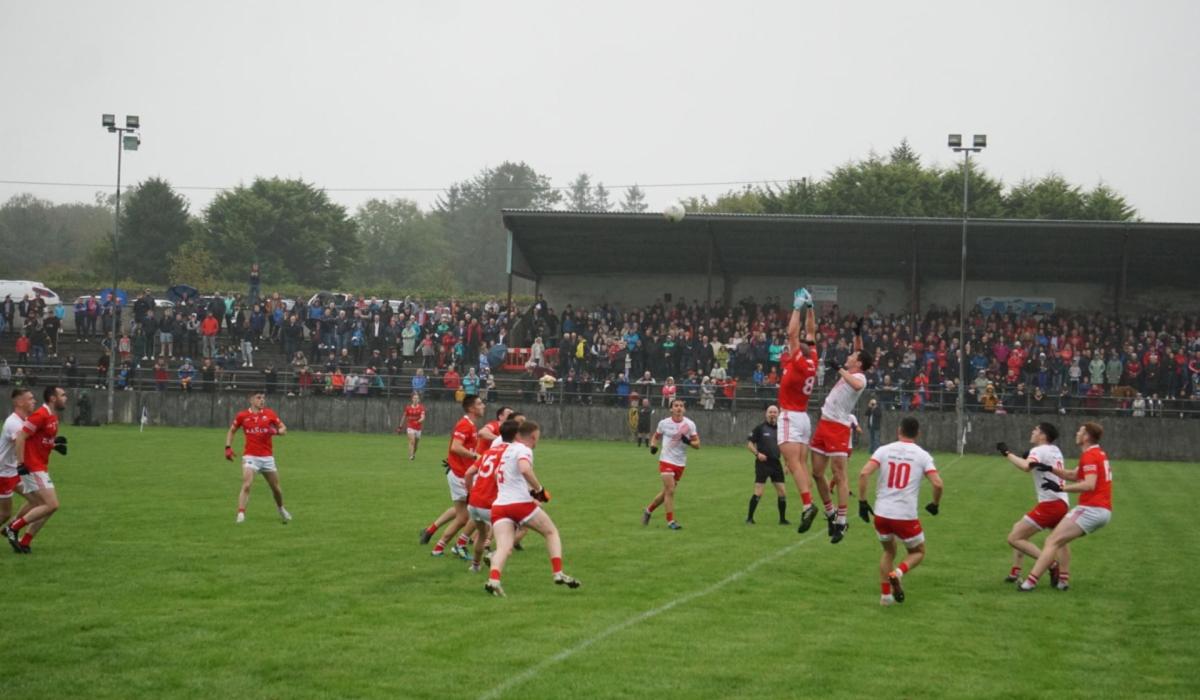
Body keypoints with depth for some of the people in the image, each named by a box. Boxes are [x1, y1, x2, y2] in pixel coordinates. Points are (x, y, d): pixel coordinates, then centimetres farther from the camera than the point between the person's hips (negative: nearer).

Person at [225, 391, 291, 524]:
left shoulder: (269, 414, 3)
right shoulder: (242, 416, 1)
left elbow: (284, 429, 6)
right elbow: (231, 431, 14)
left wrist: (275, 431, -16)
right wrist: (228, 447, 1)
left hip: (267, 457, 2)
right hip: (250, 457, -2)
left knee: (276, 488, 13)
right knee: (246, 485, -20)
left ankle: (281, 509, 38)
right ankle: (240, 514, -21)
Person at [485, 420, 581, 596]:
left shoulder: (509, 449, 23)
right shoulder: (524, 450, -3)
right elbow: (525, 469, -25)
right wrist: (539, 489, -13)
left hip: (499, 504, 6)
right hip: (520, 502, -6)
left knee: (504, 547, -9)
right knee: (551, 532, 15)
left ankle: (493, 579, -35)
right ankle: (558, 573, 4)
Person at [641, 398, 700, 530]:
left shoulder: (690, 424, -2)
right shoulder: (664, 423, -3)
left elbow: (697, 444, -1)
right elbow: (656, 436, 15)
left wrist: (688, 442, -22)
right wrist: (653, 446, -6)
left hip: (680, 464, 3)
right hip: (666, 461, -3)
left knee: (667, 492, 11)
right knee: (670, 490, -15)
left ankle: (648, 510, 33)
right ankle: (670, 521, -8)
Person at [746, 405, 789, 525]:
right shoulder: (760, 428, -1)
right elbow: (749, 443, 0)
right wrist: (757, 453, -15)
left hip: (776, 464, 4)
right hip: (762, 463, -4)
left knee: (782, 492, 2)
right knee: (758, 493, -9)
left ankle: (782, 519, 14)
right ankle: (749, 518, 2)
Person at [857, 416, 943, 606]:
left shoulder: (884, 450, 3)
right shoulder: (922, 455, 1)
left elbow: (863, 473, -10)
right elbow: (937, 483, -9)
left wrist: (862, 501, -1)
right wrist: (935, 504, 10)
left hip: (881, 514, 2)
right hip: (906, 517, -2)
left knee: (889, 550, 27)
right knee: (918, 552, 21)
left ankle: (885, 594, 20)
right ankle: (898, 573, -8)